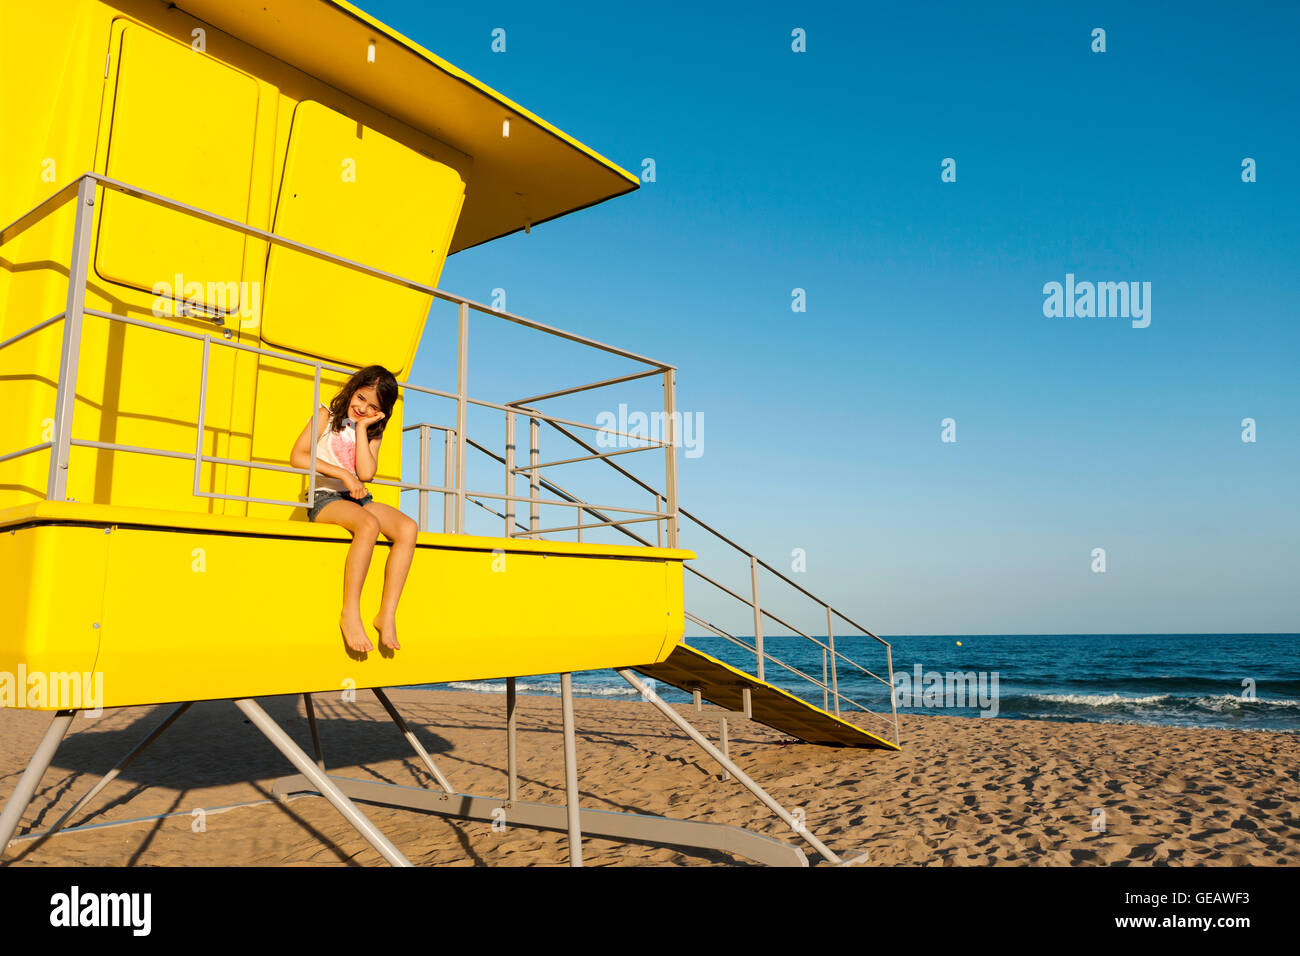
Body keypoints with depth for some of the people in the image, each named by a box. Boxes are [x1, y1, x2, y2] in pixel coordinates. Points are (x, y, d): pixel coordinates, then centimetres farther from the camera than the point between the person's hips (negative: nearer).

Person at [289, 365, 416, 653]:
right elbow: (297, 456, -8)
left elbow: (366, 473, -4)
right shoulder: (327, 415, 7)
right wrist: (343, 474, -15)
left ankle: (387, 614, -27)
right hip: (325, 499, -5)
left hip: (359, 499, 5)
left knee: (407, 528, -25)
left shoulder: (373, 432, 16)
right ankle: (350, 614, -32)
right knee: (369, 524, -37)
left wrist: (362, 427, -2)